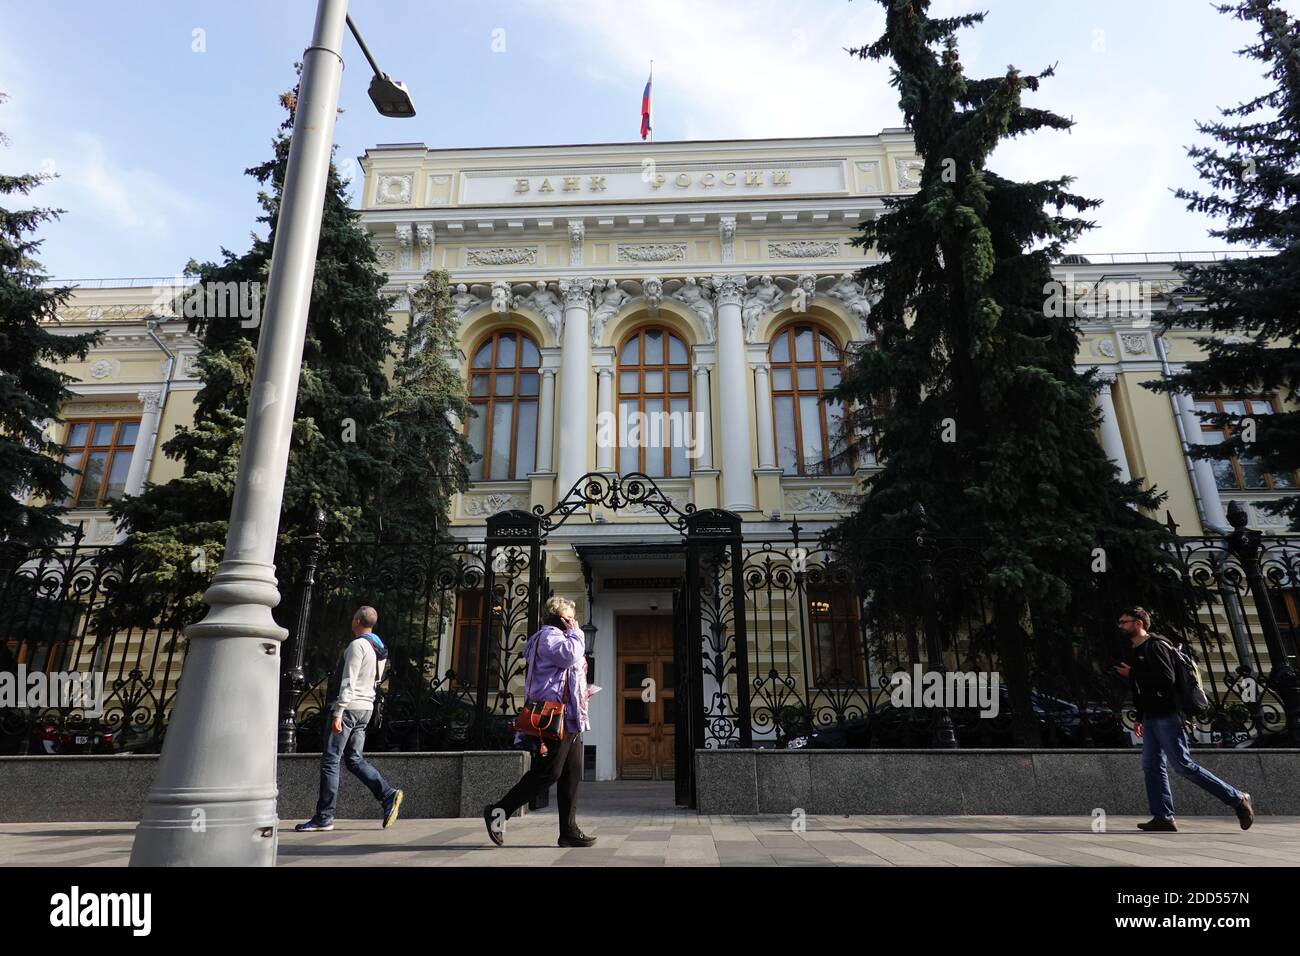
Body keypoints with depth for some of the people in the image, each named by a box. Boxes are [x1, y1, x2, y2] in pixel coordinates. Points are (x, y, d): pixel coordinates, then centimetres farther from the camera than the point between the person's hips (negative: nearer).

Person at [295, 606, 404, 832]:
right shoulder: (378, 648, 15)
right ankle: (388, 795, 1)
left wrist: (338, 713, -20)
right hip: (365, 708, 9)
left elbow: (349, 681, -19)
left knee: (330, 761, -2)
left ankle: (324, 817, 2)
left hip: (349, 707, -9)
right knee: (354, 759, 12)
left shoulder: (357, 645, -13)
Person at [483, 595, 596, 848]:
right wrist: (575, 632, -9)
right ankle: (499, 811, 0)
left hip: (569, 718, 11)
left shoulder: (558, 636, 27)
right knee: (547, 772, -11)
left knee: (572, 775, 7)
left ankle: (569, 831, 10)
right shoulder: (549, 634, -6)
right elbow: (568, 655, -25)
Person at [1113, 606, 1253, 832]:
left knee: (1183, 764, -7)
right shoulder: (1136, 652, 19)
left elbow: (1166, 678, -23)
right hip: (1151, 718, 9)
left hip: (1166, 716, -9)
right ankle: (1163, 818, 7)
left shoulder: (1155, 646, -11)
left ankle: (1237, 799, 7)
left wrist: (1132, 674, -19)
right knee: (1151, 766, 4)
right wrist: (1140, 718, 23)